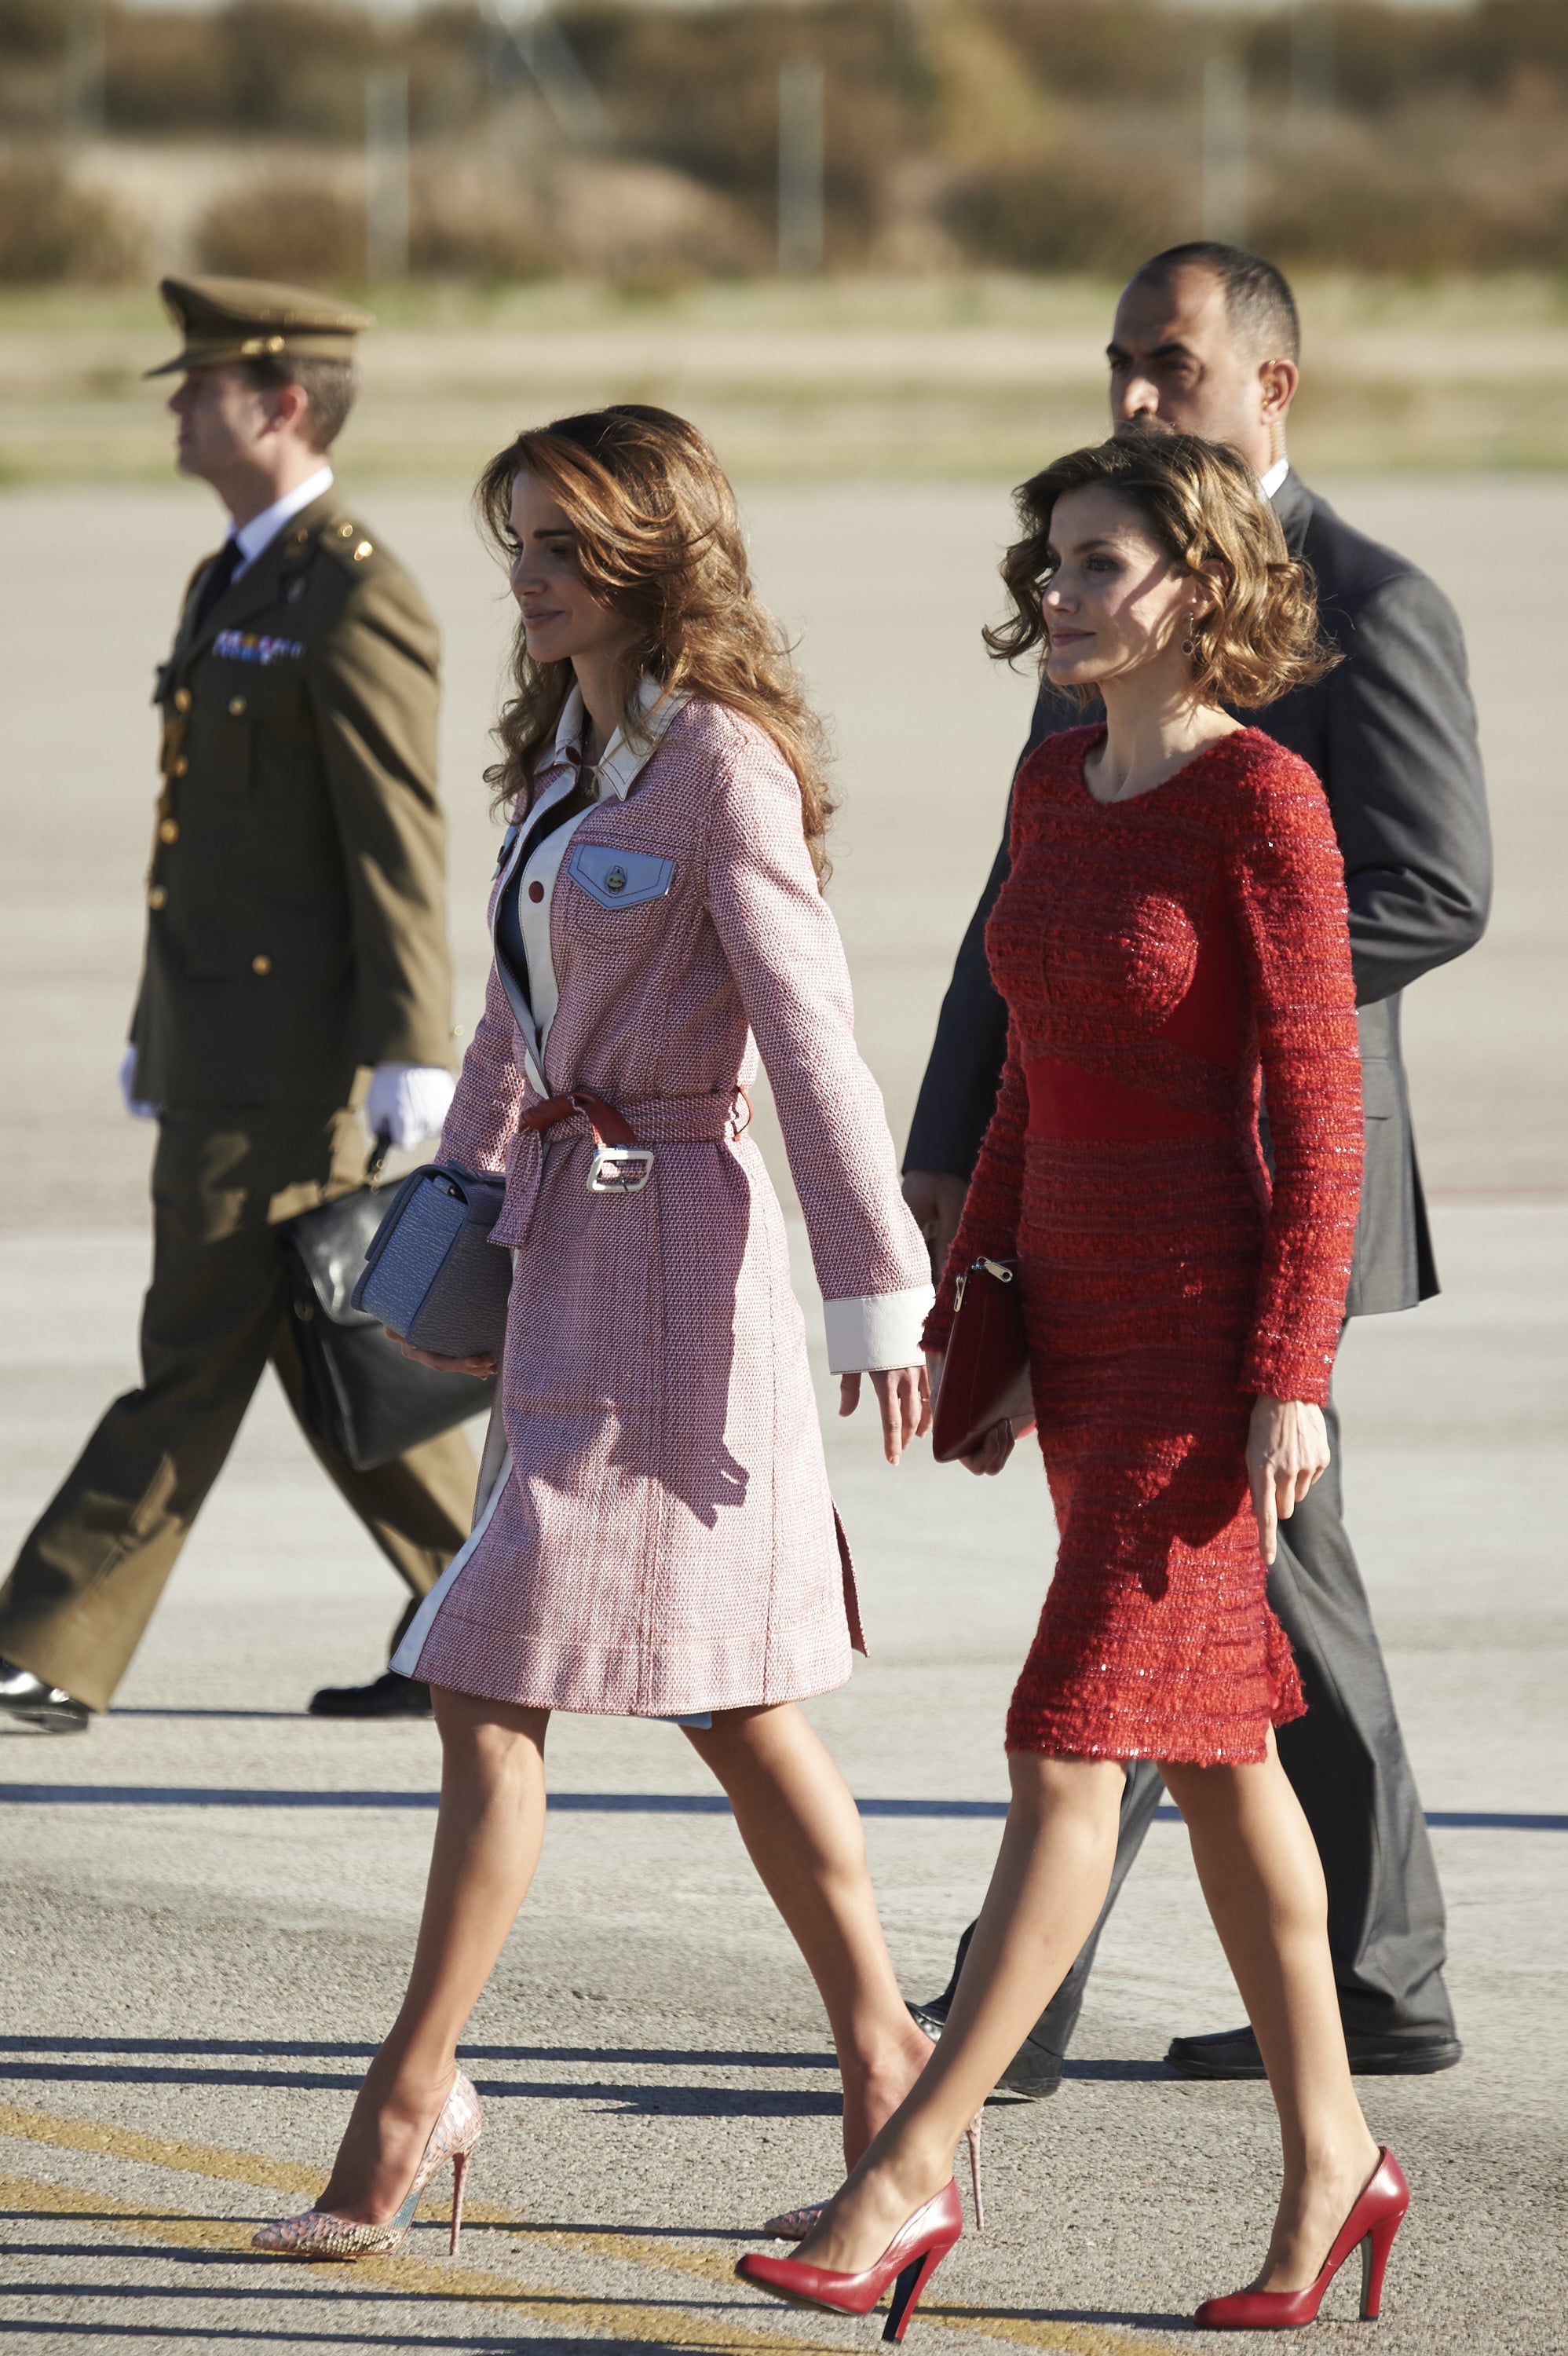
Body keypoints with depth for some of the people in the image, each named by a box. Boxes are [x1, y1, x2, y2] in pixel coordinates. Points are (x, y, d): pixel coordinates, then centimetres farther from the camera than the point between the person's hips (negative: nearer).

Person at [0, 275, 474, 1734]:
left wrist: (409, 1059, -19)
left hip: (289, 1053, -10)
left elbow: (400, 847, -16)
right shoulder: (229, 586, 18)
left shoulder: (353, 599, -12)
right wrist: (158, 1031, 22)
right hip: (219, 1044, 10)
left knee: (200, 1355, -6)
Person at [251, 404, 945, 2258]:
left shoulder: (720, 761, -12)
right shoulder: (563, 753, 14)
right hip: (570, 1244, 9)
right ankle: (883, 2067, 19)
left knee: (492, 1686, -9)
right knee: (728, 1702, 12)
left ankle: (408, 2105, -5)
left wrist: (876, 1294, -17)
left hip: (672, 1236, -9)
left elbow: (809, 1036, -15)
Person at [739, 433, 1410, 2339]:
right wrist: (969, 1310, 15)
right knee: (1215, 1751, 12)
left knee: (1069, 1751, -10)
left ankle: (908, 2176, -10)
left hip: (1206, 1325, -8)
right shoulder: (1057, 782, 9)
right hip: (1075, 1314, 8)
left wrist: (1292, 1376, -19)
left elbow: (1319, 1106, -16)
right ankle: (1330, 2159, 20)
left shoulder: (1262, 799, -14)